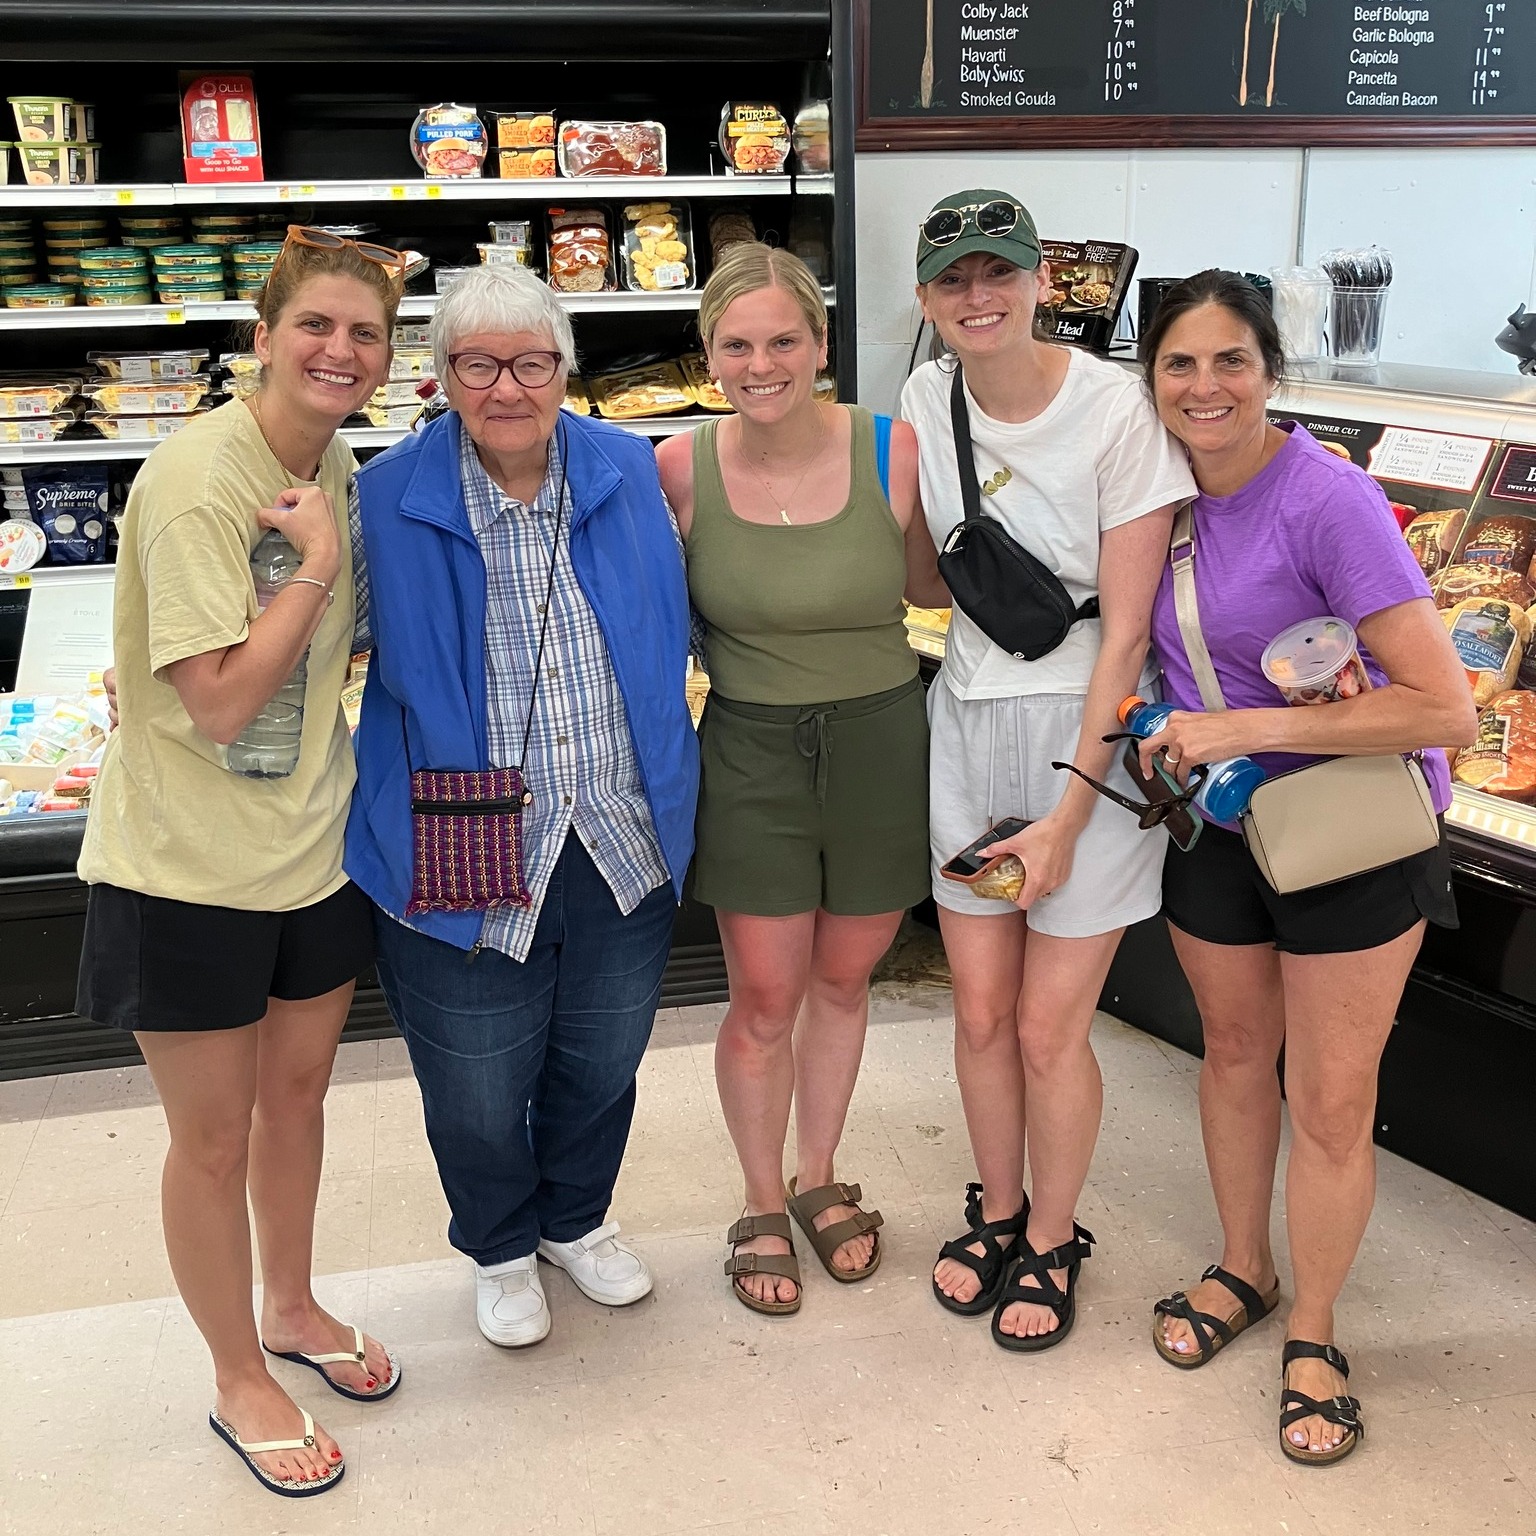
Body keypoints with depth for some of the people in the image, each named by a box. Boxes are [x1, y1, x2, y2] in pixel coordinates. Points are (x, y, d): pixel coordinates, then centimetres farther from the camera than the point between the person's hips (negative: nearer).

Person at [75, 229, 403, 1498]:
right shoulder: (195, 480, -21)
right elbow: (219, 702, -25)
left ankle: (292, 1308, 46)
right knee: (216, 1135, 10)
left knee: (298, 1089, 22)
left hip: (314, 842, 7)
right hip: (189, 862, -7)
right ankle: (240, 1379, 31)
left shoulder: (342, 470, 2)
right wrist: (318, 562, -22)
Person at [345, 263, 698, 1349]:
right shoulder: (387, 500, -10)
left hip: (625, 848, 3)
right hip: (463, 857, -2)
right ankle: (502, 1249, 45)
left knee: (603, 1064, 21)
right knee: (478, 1093, 14)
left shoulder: (629, 473, -1)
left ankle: (579, 1219, 51)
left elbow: (673, 630, 15)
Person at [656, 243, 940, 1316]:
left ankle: (818, 1178, 41)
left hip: (881, 744, 1)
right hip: (751, 749, -1)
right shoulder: (682, 469, -9)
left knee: (842, 982, 17)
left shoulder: (894, 452, -10)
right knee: (764, 1001, 6)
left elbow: (942, 583, 3)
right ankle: (762, 1206, 32)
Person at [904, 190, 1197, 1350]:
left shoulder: (1117, 411, -15)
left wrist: (1067, 817, -15)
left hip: (1091, 734, -4)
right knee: (981, 1013, 12)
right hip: (968, 723, 5)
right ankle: (998, 1211, 38)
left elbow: (1125, 631, -15)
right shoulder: (927, 399, 1)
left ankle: (1054, 1241, 30)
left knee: (1048, 1028, 3)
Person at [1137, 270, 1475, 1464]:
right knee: (1235, 1051, 20)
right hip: (1217, 822, 6)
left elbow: (1445, 709, -28)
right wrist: (1167, 736, -4)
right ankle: (1243, 1272, 42)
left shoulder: (1328, 500, -24)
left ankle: (1312, 1336, 27)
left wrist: (1246, 730, -27)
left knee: (1331, 1100, 4)